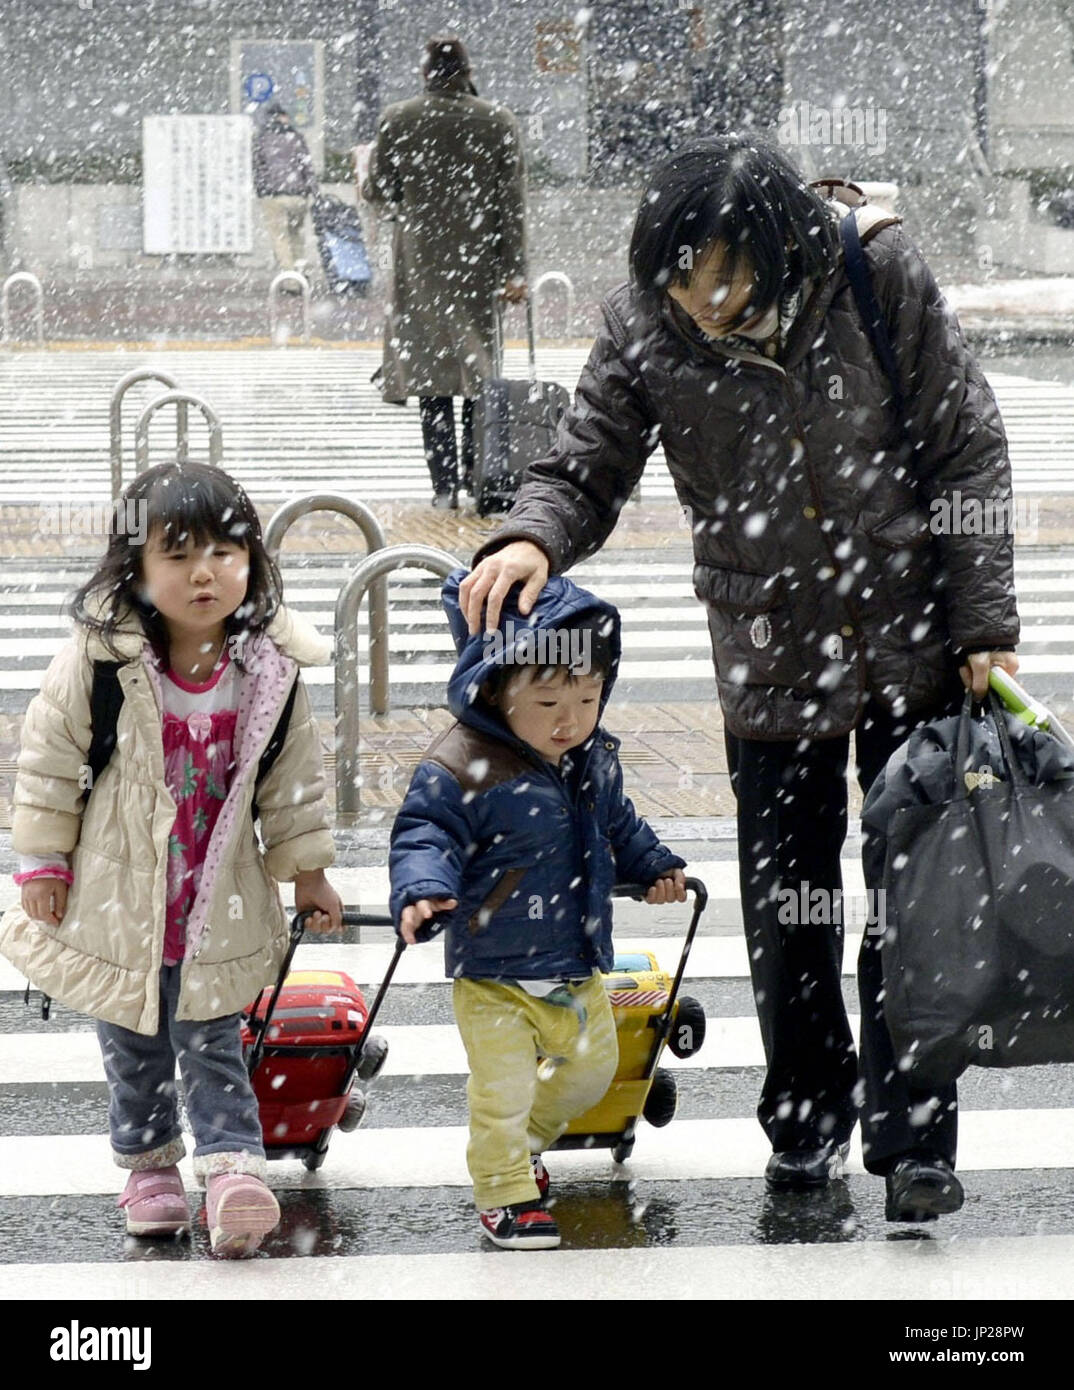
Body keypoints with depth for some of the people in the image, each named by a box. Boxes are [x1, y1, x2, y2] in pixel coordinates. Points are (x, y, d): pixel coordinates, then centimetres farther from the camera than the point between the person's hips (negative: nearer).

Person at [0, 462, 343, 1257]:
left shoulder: (271, 667, -10)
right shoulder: (100, 659, -18)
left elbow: (294, 777, 3)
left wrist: (306, 870, 9)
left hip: (220, 904, 0)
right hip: (118, 895, 0)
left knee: (213, 1042, 4)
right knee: (132, 1045, 14)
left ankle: (235, 1170, 2)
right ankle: (150, 1163, 31)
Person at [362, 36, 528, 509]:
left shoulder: (398, 121, -4)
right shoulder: (499, 122, -1)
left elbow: (379, 193, -1)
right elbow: (512, 201, -2)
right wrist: (514, 269, -1)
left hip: (422, 262, -1)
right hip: (479, 260, 1)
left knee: (430, 367, 2)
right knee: (478, 365, 13)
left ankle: (445, 486, -2)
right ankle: (478, 474, 11)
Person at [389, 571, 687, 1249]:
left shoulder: (595, 759, 1)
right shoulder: (460, 768, -24)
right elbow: (423, 834, -25)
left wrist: (655, 866, 23)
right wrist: (424, 889, -42)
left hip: (579, 971, 7)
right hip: (492, 976, -7)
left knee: (593, 1065, 23)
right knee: (502, 1085, -5)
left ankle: (527, 1136, 47)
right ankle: (505, 1192, 14)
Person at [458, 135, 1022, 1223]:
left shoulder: (880, 278, -16)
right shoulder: (643, 328, -13)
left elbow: (967, 456, -8)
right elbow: (584, 470, -6)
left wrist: (982, 626, -11)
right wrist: (532, 537, -30)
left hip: (913, 647, -2)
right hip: (771, 662, 2)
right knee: (786, 910, 9)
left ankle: (912, 1141, 13)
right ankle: (807, 1121, 31)